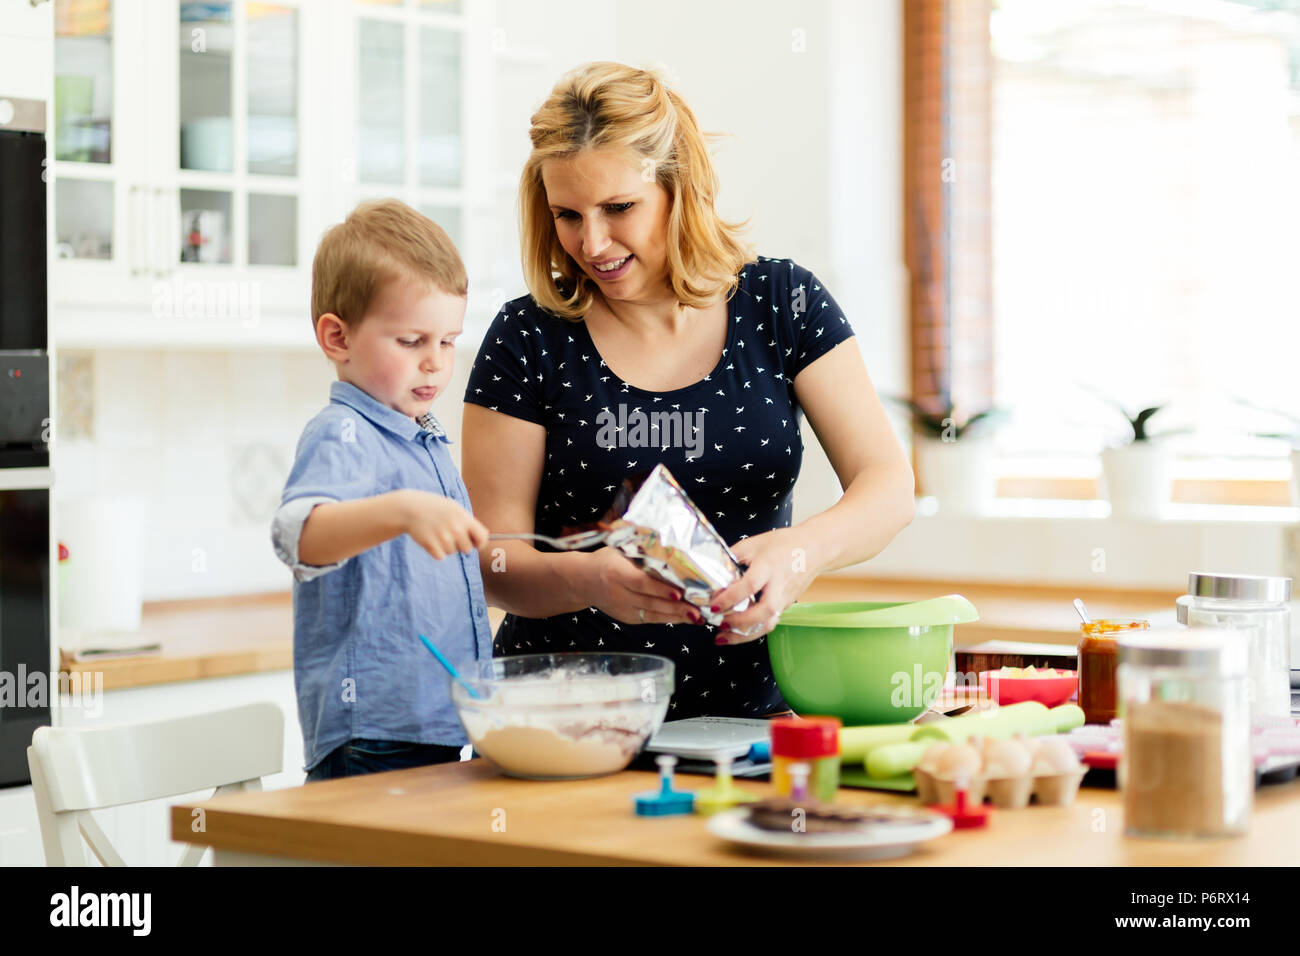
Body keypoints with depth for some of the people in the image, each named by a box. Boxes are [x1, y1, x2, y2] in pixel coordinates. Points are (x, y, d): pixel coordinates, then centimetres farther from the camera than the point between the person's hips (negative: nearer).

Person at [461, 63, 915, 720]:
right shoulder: (528, 339, 1)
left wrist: (804, 551, -23)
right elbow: (492, 560, -1)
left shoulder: (782, 302, 5)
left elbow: (890, 487, -1)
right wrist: (587, 580, -23)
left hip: (747, 708, 2)